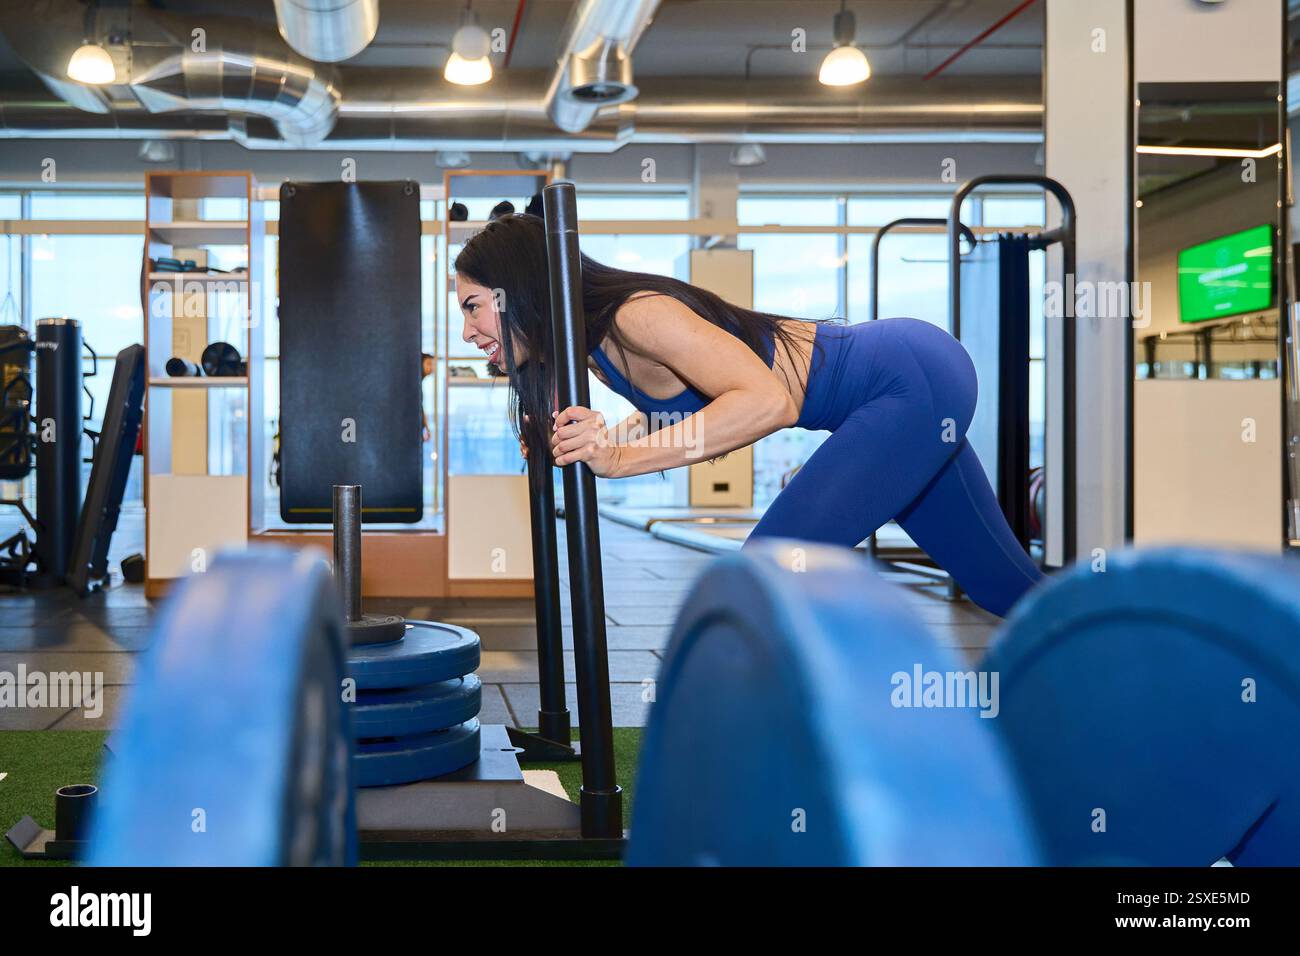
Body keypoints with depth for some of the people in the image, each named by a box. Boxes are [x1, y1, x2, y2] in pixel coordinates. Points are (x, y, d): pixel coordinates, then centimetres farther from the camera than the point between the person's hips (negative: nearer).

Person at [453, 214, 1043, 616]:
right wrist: (581, 442, 2)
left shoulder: (636, 315, -26)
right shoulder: (596, 350, 1)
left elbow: (766, 401, -36)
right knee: (1004, 585, 21)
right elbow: (677, 414, 15)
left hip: (916, 379, -9)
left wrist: (621, 458, -38)